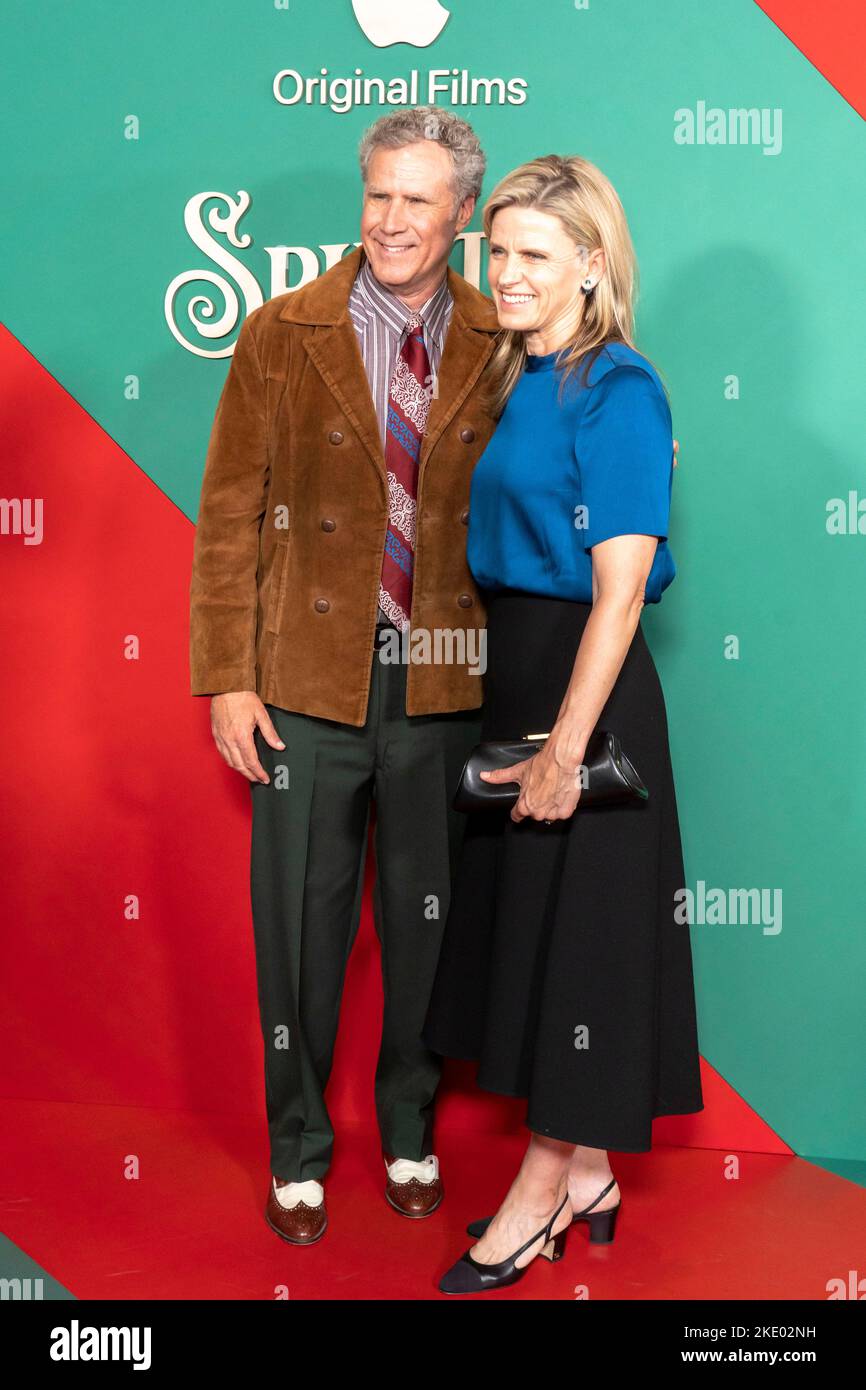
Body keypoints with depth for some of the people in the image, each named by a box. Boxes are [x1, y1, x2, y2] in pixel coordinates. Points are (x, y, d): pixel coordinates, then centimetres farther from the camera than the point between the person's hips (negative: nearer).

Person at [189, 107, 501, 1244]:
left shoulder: (504, 347, 1)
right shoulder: (282, 335, -1)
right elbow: (228, 518, -1)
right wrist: (228, 681, -5)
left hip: (447, 687, 1)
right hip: (311, 683, 0)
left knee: (427, 919, 14)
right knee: (300, 926, 10)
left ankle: (410, 1131, 37)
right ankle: (298, 1149, 31)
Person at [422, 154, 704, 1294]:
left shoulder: (617, 393, -14)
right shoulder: (524, 379, 12)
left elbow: (619, 589, -19)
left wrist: (566, 743, -22)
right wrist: (525, 721, 12)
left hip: (586, 686, -9)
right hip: (517, 674, 9)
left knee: (576, 929, 3)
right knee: (528, 919, 14)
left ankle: (540, 1197, 19)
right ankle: (583, 1174, 29)